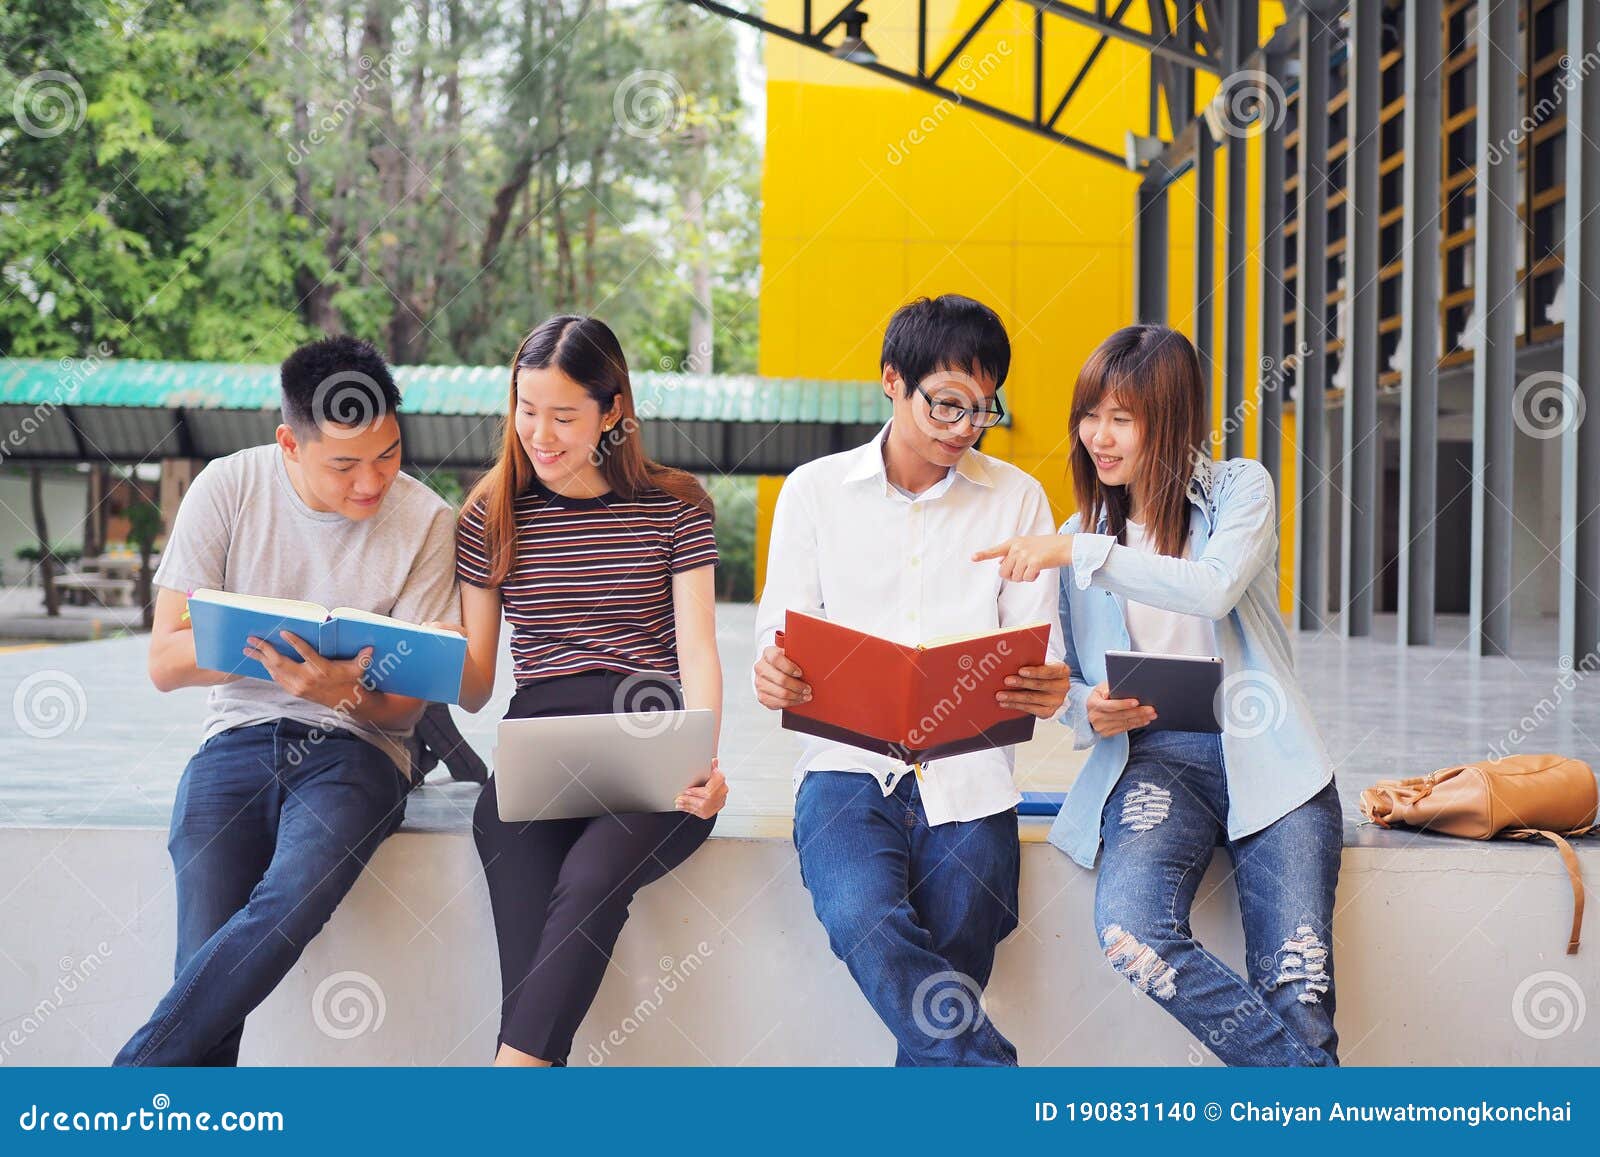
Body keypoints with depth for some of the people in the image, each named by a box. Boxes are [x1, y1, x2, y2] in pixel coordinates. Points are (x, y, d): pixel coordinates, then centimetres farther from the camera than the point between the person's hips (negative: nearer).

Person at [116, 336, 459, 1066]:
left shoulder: (425, 521, -4)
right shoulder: (228, 488, -1)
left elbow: (405, 709, -1)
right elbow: (165, 662, 0)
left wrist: (345, 692, -25)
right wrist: (260, 640, -20)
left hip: (355, 746, -1)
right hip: (236, 738, 2)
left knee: (290, 903, -31)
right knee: (207, 951, -23)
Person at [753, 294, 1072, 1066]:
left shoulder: (1017, 498, 12)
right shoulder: (815, 490, 11)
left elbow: (1038, 650, 7)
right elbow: (780, 634, 7)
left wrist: (1045, 691, -19)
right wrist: (773, 677, -19)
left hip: (967, 777, 1)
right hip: (848, 761, -1)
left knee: (940, 997, -14)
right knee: (864, 917, -32)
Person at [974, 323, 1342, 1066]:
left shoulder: (1239, 489, 8)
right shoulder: (1083, 537, 17)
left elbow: (1216, 588, -14)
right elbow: (1071, 684, 20)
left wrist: (1081, 554, -20)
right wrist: (1087, 711, -4)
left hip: (1263, 755, -2)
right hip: (1153, 758, 2)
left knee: (1297, 994, -19)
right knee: (1130, 927, -29)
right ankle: (1310, 1065, -17)